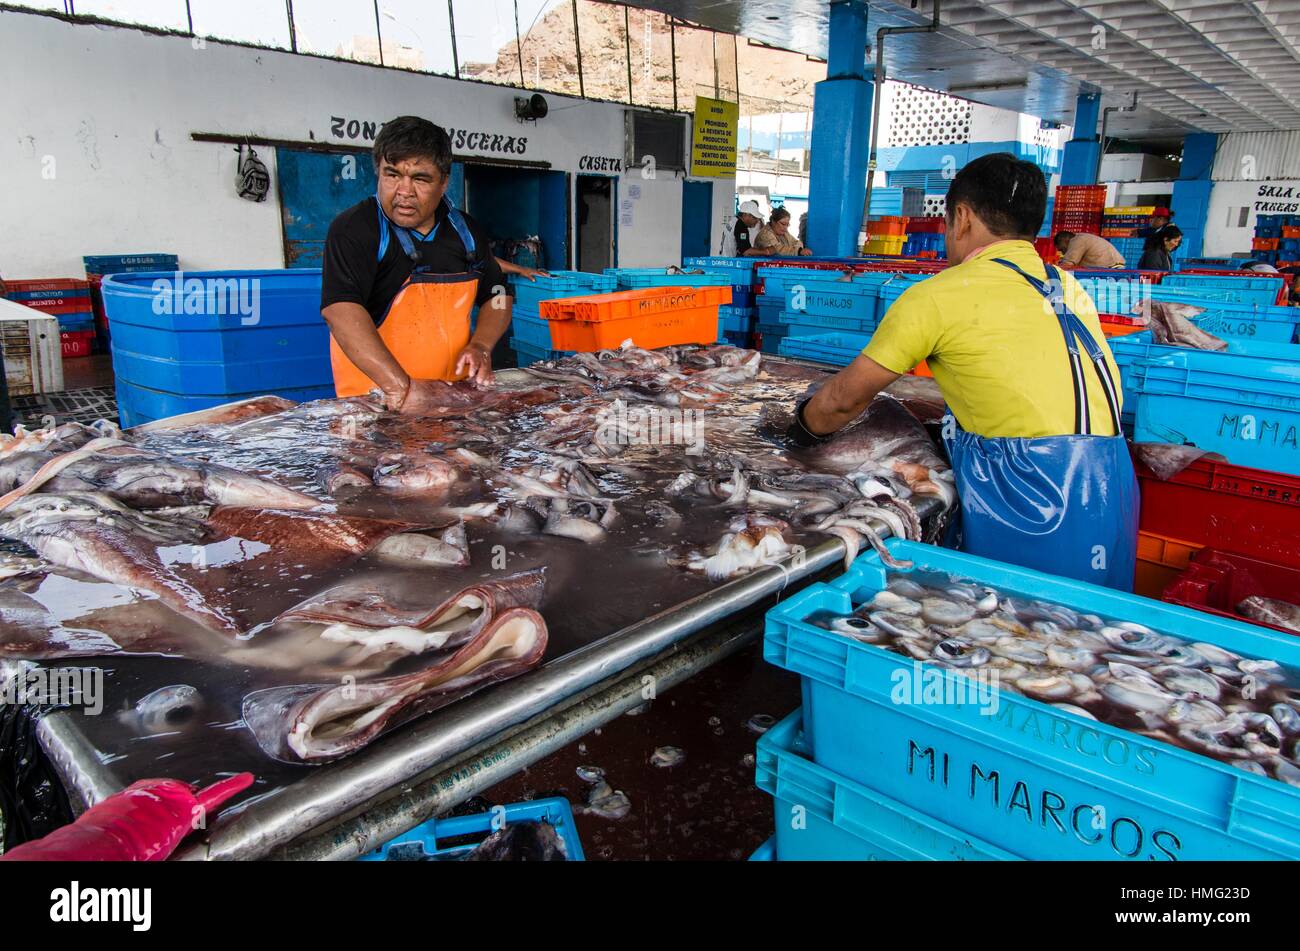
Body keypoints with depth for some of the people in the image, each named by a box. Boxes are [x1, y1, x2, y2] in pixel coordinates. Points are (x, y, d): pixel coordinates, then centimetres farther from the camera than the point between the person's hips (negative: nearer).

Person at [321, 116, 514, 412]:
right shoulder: (353, 229, -7)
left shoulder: (467, 231, 11)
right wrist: (400, 387, -30)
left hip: (455, 395, 4)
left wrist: (481, 346, 0)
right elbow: (341, 309, -20)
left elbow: (498, 295, 21)